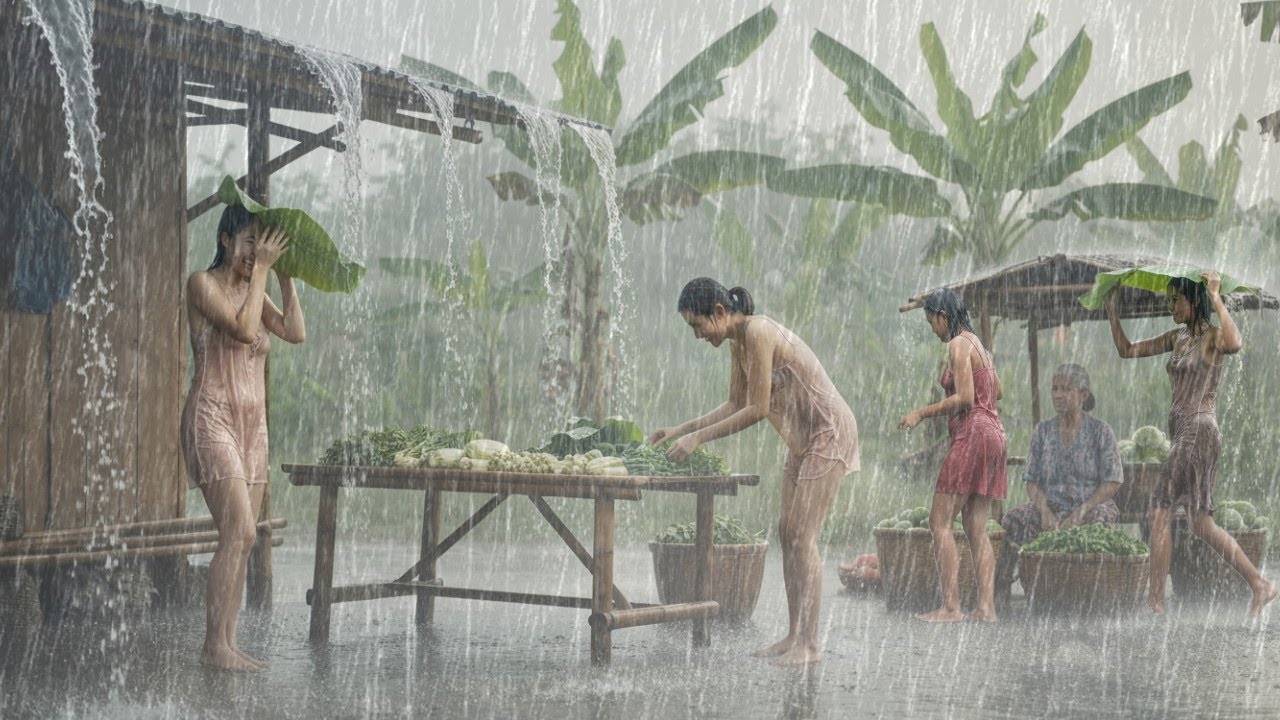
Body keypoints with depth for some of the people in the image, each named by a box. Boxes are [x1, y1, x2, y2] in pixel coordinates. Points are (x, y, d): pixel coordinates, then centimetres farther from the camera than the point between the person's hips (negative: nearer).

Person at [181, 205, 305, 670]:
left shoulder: (253, 290, 16)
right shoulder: (203, 283, -4)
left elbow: (295, 332, 3)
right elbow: (245, 329, -18)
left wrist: (284, 277, 2)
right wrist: (261, 270, -12)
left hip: (253, 421, 8)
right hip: (213, 417, -7)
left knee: (241, 537, 3)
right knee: (239, 532, -16)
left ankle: (225, 643, 6)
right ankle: (214, 645, -12)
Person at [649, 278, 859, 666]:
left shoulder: (758, 333, -22)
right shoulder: (738, 342, 7)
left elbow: (758, 409, -24)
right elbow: (736, 405, 13)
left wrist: (699, 437, -20)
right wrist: (679, 430, 7)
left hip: (829, 432, -10)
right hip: (803, 438, 10)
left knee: (802, 535, -12)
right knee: (788, 533, 7)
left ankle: (809, 644, -10)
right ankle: (795, 635, 9)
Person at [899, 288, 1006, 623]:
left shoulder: (958, 345, -9)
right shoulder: (977, 343, 19)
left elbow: (965, 398, -17)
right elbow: (997, 390, 25)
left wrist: (922, 413, -11)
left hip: (972, 433, -10)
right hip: (993, 432, 10)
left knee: (940, 522, -8)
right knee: (976, 527, 8)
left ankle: (950, 607, -13)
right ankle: (986, 605, 2)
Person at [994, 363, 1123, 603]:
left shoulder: (1100, 431, -2)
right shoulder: (1042, 431, 7)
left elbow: (1112, 483, -6)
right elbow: (1032, 480, 4)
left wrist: (1080, 513, -19)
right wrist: (1045, 511, -16)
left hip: (1091, 505, -3)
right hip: (1052, 507, 3)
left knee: (1102, 519, -39)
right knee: (1010, 522, -27)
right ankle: (996, 599, -30)